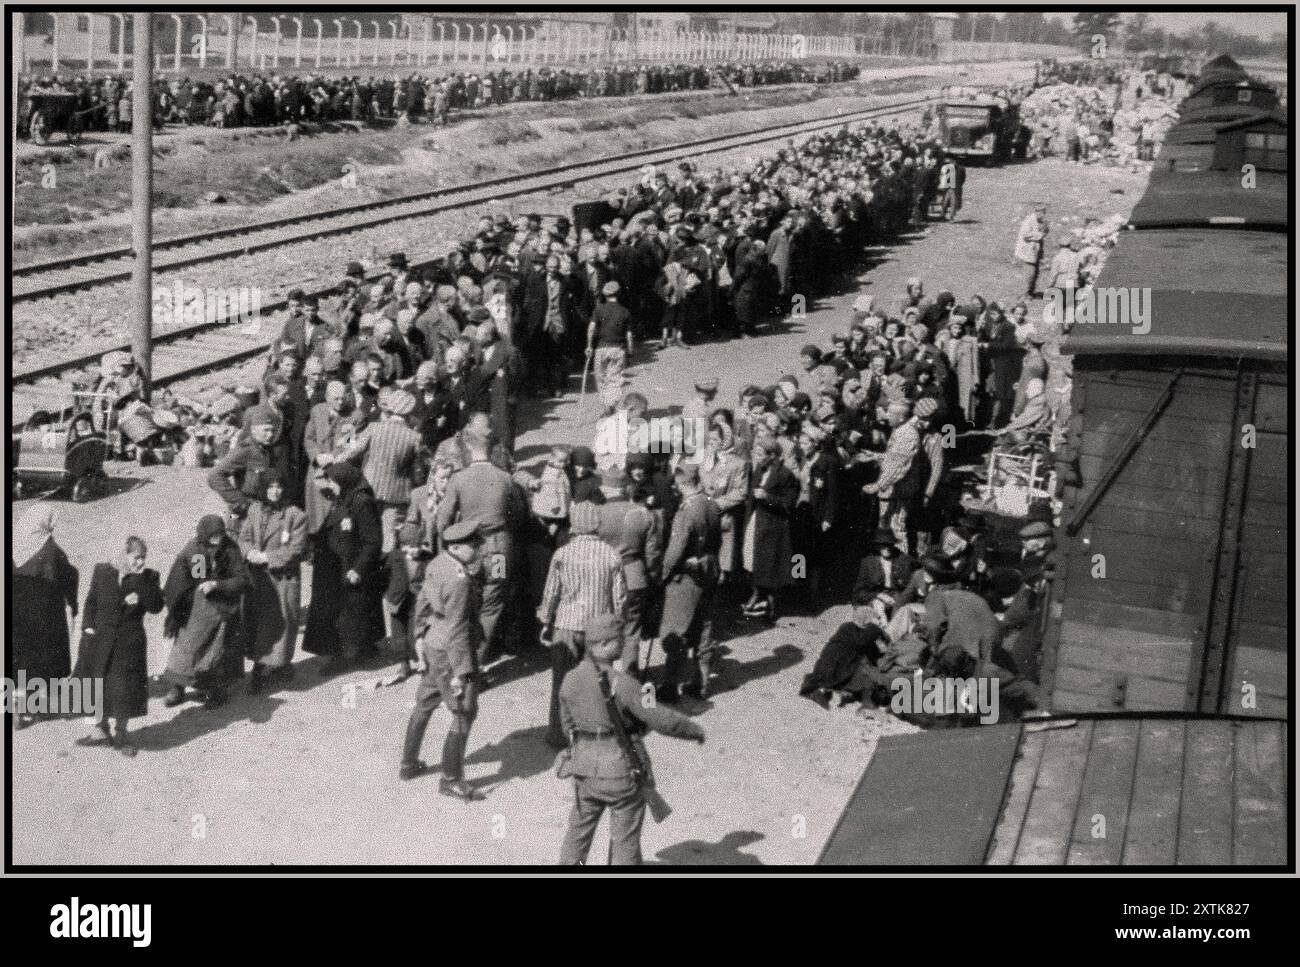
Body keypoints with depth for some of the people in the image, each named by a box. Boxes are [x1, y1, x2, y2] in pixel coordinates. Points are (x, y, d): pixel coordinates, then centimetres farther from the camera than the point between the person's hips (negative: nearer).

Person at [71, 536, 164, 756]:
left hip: (129, 642, -2)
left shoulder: (148, 578, -5)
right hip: (100, 639, 2)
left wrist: (142, 580, -22)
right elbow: (91, 601, 7)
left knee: (125, 688, 1)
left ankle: (121, 733, 18)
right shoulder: (102, 572, -1)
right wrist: (88, 626, -3)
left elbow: (156, 606, -16)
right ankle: (101, 729, 28)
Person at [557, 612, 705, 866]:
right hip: (622, 769, -5)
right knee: (625, 838, 9)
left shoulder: (570, 680, -3)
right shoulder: (622, 683, -22)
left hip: (584, 767, 5)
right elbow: (663, 720, -20)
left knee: (580, 826, 24)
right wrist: (695, 731, -3)